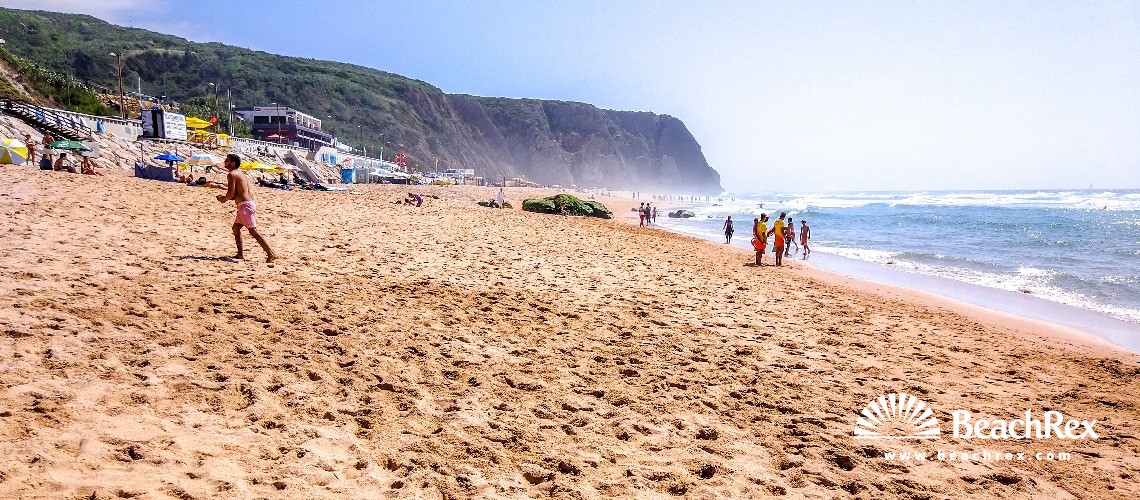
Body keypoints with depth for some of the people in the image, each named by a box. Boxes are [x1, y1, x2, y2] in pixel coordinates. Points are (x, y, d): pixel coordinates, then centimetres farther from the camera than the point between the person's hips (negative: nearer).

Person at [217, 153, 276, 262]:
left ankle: (271, 254, -16)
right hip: (249, 203, 10)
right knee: (236, 228, 17)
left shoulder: (231, 175, -9)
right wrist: (225, 197, 22)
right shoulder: (240, 174, 20)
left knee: (253, 231, -11)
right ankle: (240, 254, 18)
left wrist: (223, 199, 5)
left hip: (245, 205, -10)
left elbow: (231, 194, -16)